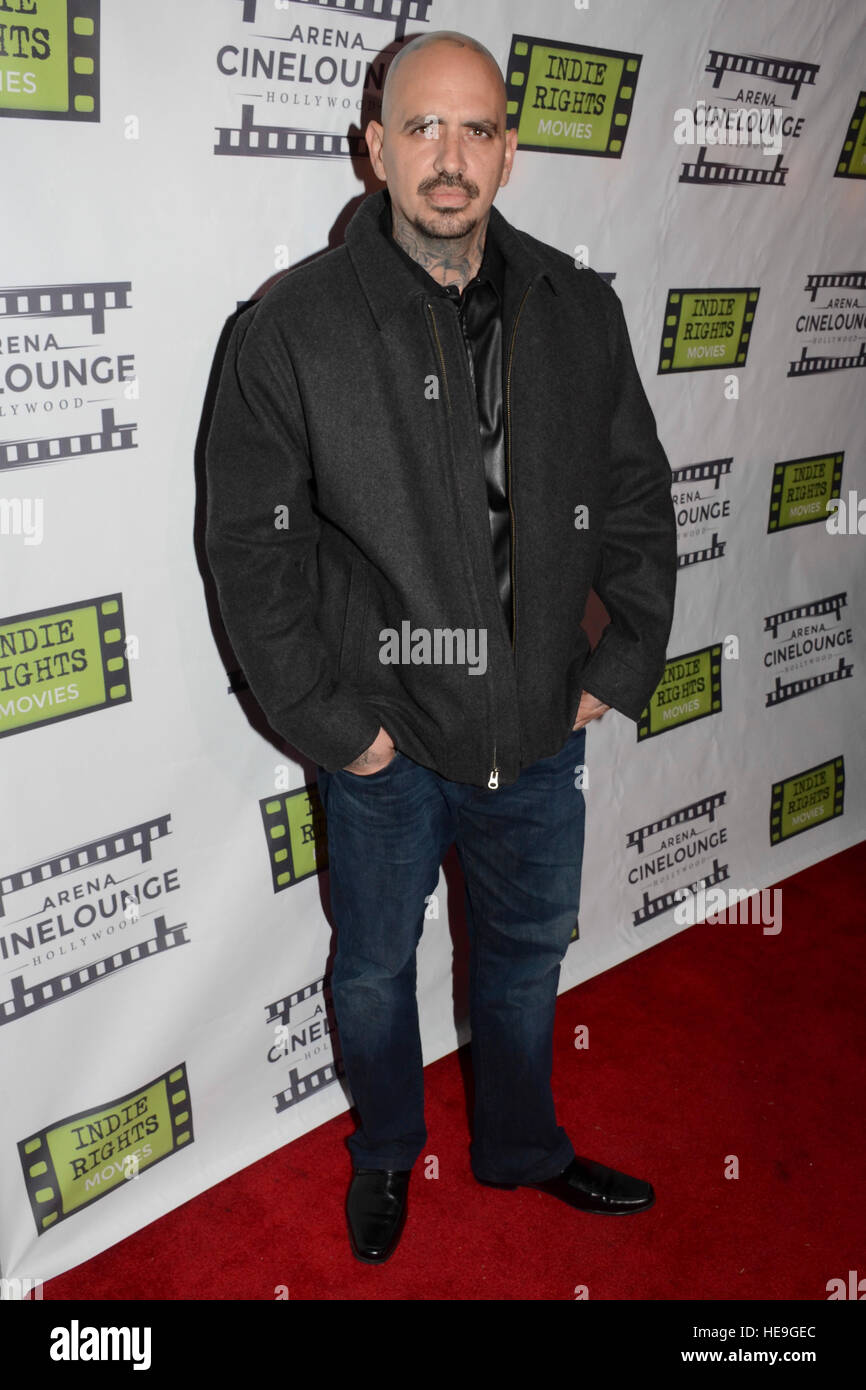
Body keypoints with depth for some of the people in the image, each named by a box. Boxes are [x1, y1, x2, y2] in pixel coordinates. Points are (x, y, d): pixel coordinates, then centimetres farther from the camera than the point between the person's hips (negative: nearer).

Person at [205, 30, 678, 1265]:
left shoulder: (579, 311, 0)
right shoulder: (296, 327, -11)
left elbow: (639, 499, 7)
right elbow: (251, 541, -10)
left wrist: (625, 664, 1)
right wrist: (329, 722, -12)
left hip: (542, 731, 4)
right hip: (388, 743, -3)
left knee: (528, 949, 22)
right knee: (376, 967, 18)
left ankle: (522, 1146, 49)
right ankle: (386, 1153, 47)